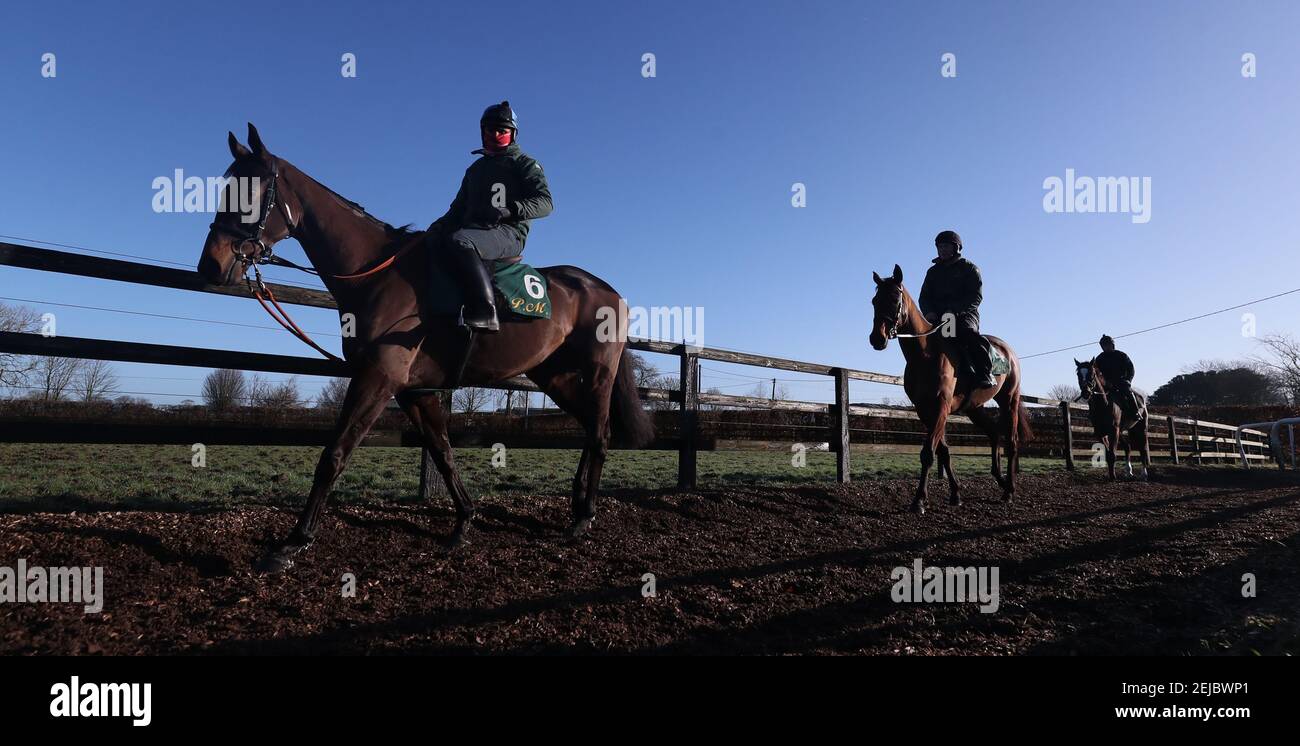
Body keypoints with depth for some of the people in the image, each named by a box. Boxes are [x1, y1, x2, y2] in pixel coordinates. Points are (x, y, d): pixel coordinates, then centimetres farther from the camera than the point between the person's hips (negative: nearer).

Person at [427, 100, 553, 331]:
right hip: (473, 230, 7)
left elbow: (545, 203, -4)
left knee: (460, 241, -36)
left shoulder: (525, 164, 12)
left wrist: (510, 209, -23)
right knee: (433, 239, -16)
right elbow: (459, 208, 30)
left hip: (509, 233, -7)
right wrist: (441, 224, 6)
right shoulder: (475, 169, 31)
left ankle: (484, 312, -46)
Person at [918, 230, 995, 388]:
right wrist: (929, 312, -9)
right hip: (937, 317, 5)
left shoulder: (969, 268, 9)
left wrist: (954, 310, -20)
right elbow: (924, 297, 14)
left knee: (968, 332, -34)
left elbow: (976, 296, -4)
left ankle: (985, 374, -29)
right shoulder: (933, 271, 22)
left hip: (965, 314, -4)